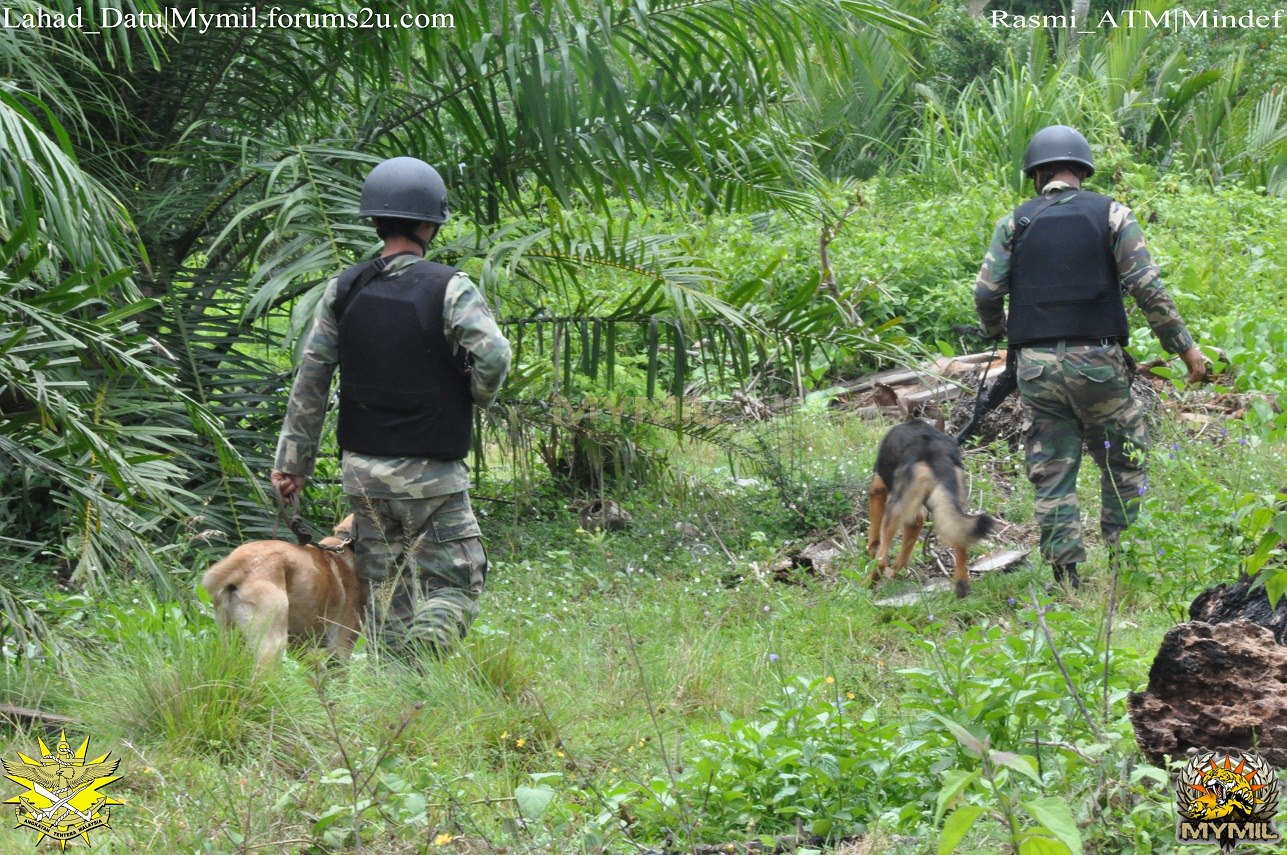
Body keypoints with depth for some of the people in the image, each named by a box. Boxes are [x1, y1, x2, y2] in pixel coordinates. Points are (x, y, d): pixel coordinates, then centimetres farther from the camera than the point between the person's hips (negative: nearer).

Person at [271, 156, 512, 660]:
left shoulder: (343, 291, 4)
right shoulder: (449, 289, -10)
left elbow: (310, 381, 4)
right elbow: (493, 354, -23)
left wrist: (295, 459, 9)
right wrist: (476, 398, 0)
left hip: (363, 470, 5)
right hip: (431, 475, -5)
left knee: (384, 591, 14)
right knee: (454, 583, 1)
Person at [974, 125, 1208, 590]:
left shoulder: (1015, 222, 6)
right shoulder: (1111, 214, 2)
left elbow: (986, 293, 0)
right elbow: (1147, 287, -5)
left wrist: (998, 331, 21)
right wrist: (1185, 346, 0)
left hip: (1036, 364, 2)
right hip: (1096, 360, -2)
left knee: (1051, 477, 5)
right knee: (1124, 465, 12)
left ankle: (1067, 578, 0)